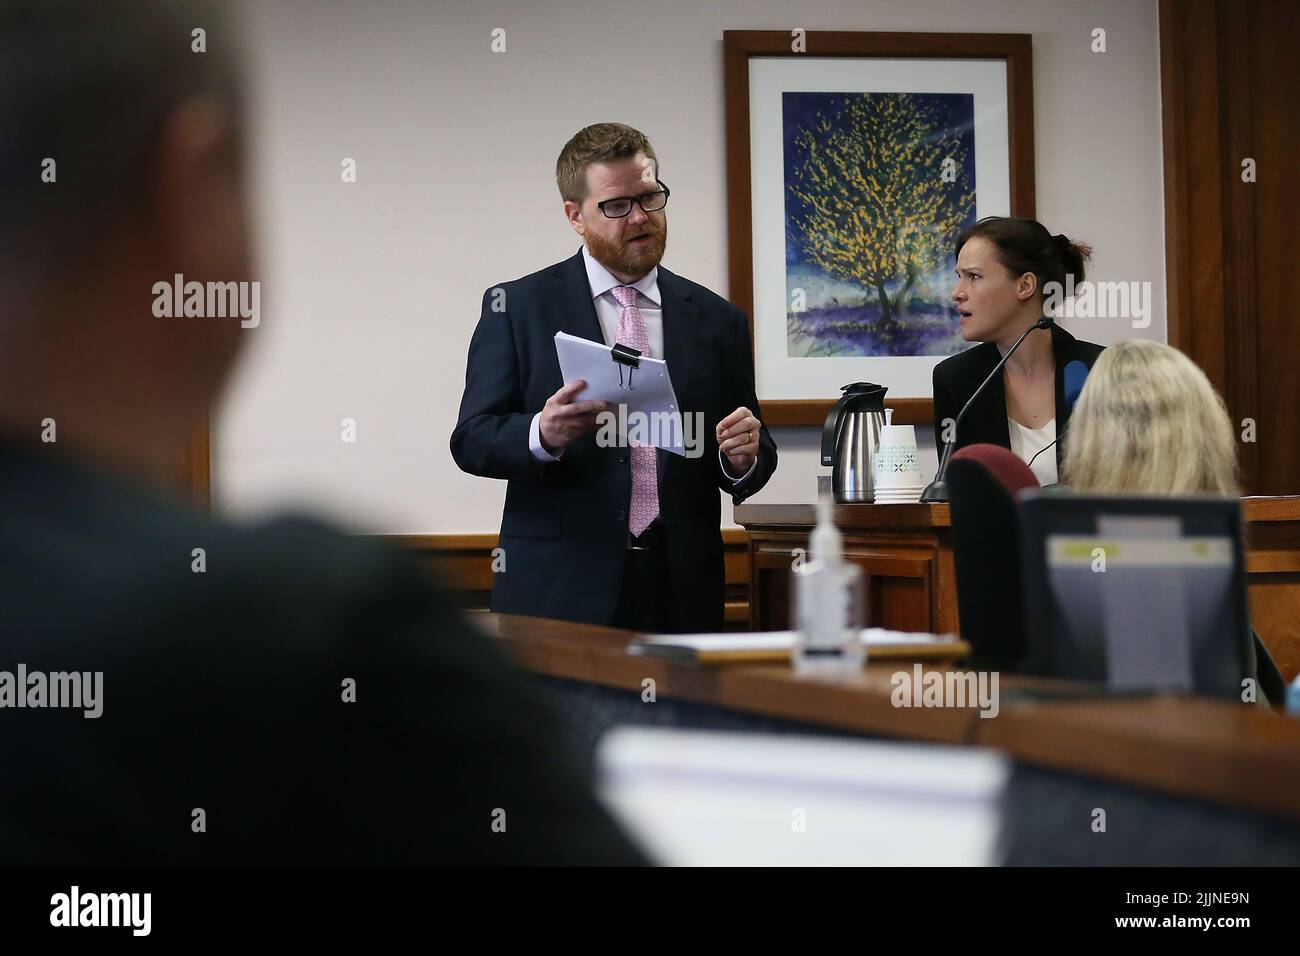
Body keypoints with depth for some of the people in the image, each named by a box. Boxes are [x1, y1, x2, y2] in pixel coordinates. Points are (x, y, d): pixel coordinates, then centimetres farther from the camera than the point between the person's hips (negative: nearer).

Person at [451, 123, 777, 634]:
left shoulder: (717, 319, 12)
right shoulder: (517, 306, 4)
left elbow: (753, 466, 15)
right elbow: (471, 440, -1)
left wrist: (745, 458, -9)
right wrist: (541, 435, -21)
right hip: (561, 593, -2)